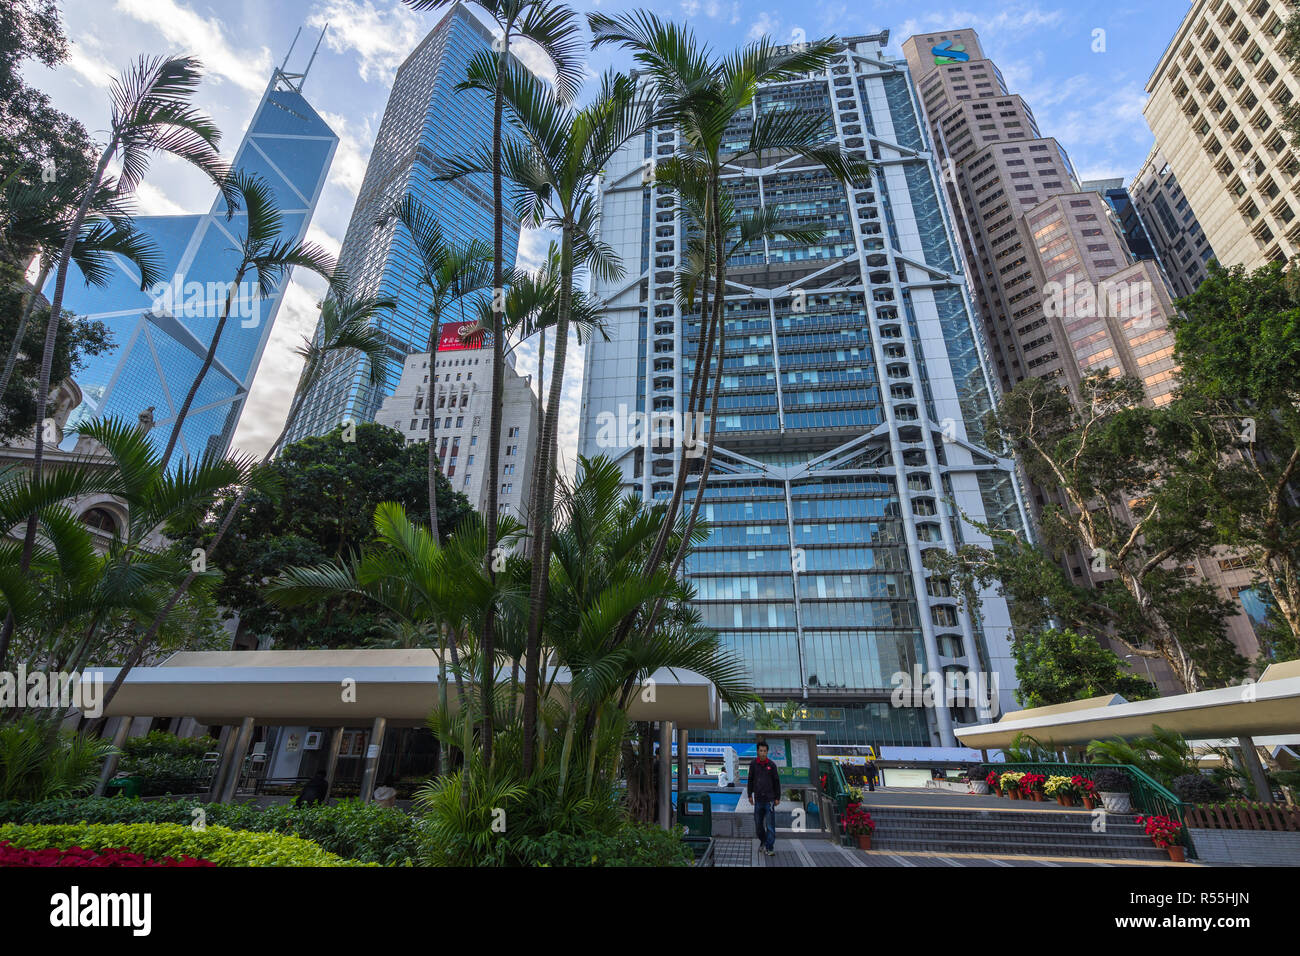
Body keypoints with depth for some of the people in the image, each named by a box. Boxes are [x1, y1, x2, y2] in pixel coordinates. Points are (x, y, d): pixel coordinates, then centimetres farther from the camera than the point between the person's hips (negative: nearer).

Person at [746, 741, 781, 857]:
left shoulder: (771, 765, -5)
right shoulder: (753, 764, -2)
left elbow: (777, 782, 3)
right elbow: (750, 780, 7)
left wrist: (777, 798, 5)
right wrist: (750, 795, 7)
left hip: (769, 799, -2)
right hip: (758, 799, 2)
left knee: (770, 825, -2)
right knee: (758, 824, 10)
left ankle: (769, 848, 8)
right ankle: (764, 842, 34)